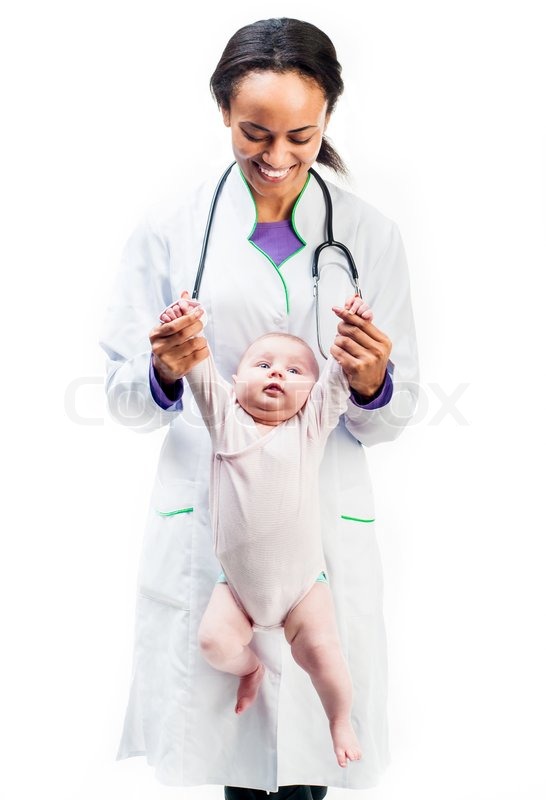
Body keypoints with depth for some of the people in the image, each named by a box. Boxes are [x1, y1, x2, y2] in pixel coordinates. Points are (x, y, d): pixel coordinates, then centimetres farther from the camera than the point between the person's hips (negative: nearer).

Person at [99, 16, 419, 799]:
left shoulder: (371, 235, 2)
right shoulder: (169, 230, 0)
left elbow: (395, 412, 4)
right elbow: (126, 398, 1)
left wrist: (372, 384, -18)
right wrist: (164, 372, -20)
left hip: (323, 525, 1)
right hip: (204, 522, 0)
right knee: (222, 729, 9)